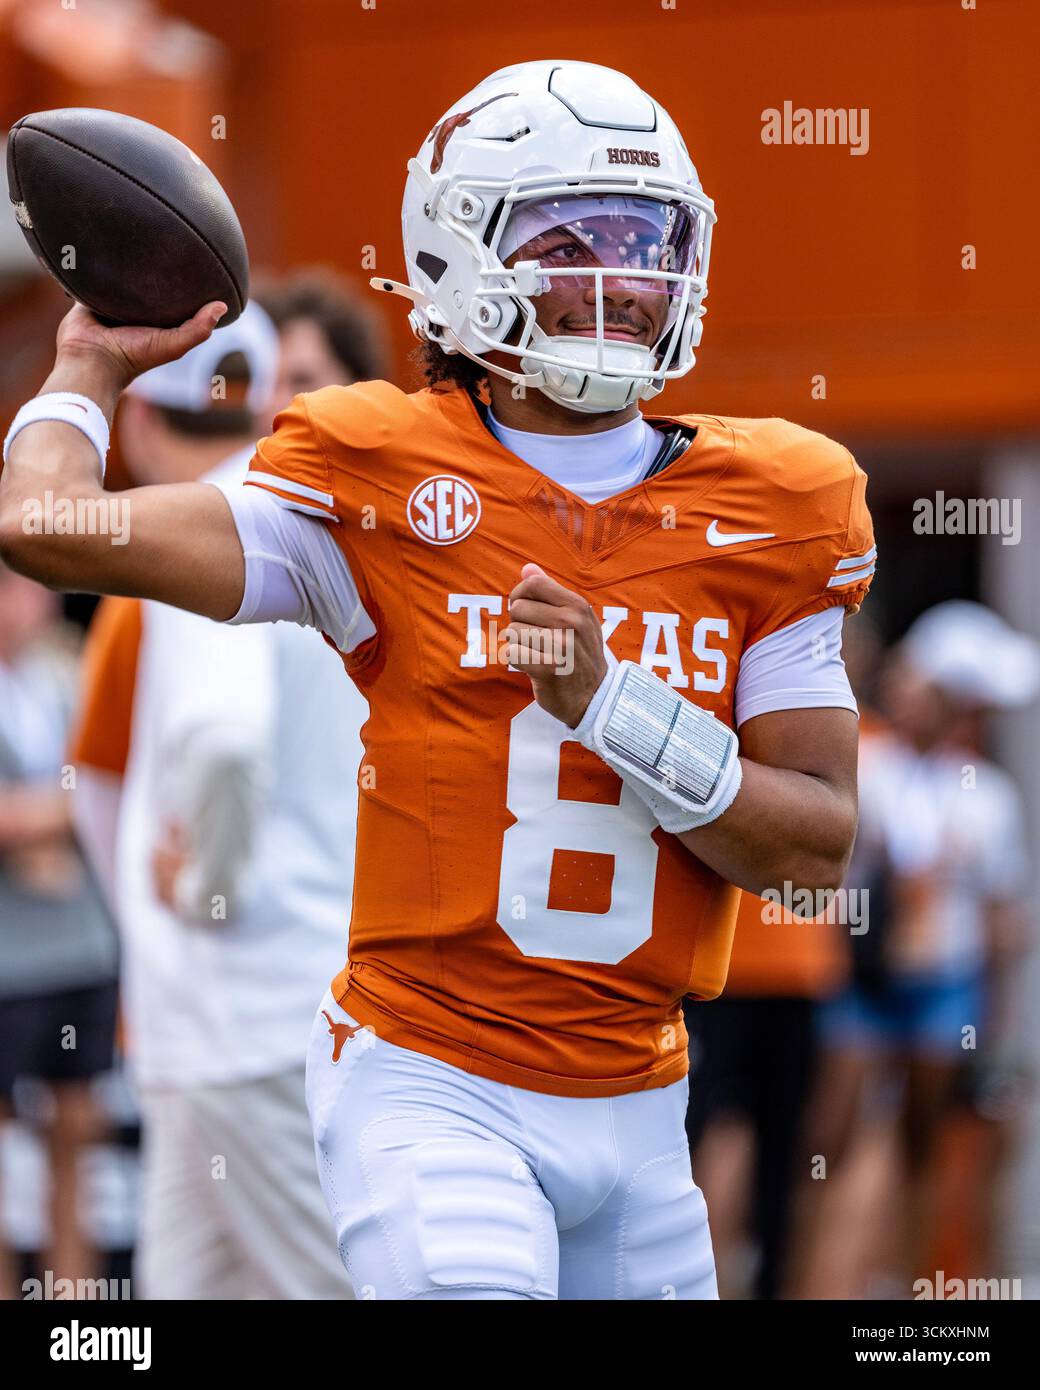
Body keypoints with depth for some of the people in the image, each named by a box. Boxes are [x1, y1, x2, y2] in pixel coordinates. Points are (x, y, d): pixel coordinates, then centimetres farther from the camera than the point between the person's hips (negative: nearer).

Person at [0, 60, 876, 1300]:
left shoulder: (767, 520, 4)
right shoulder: (384, 487, -5)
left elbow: (820, 841, -2)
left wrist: (612, 705, -15)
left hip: (637, 1106, 5)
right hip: (430, 1087, -4)